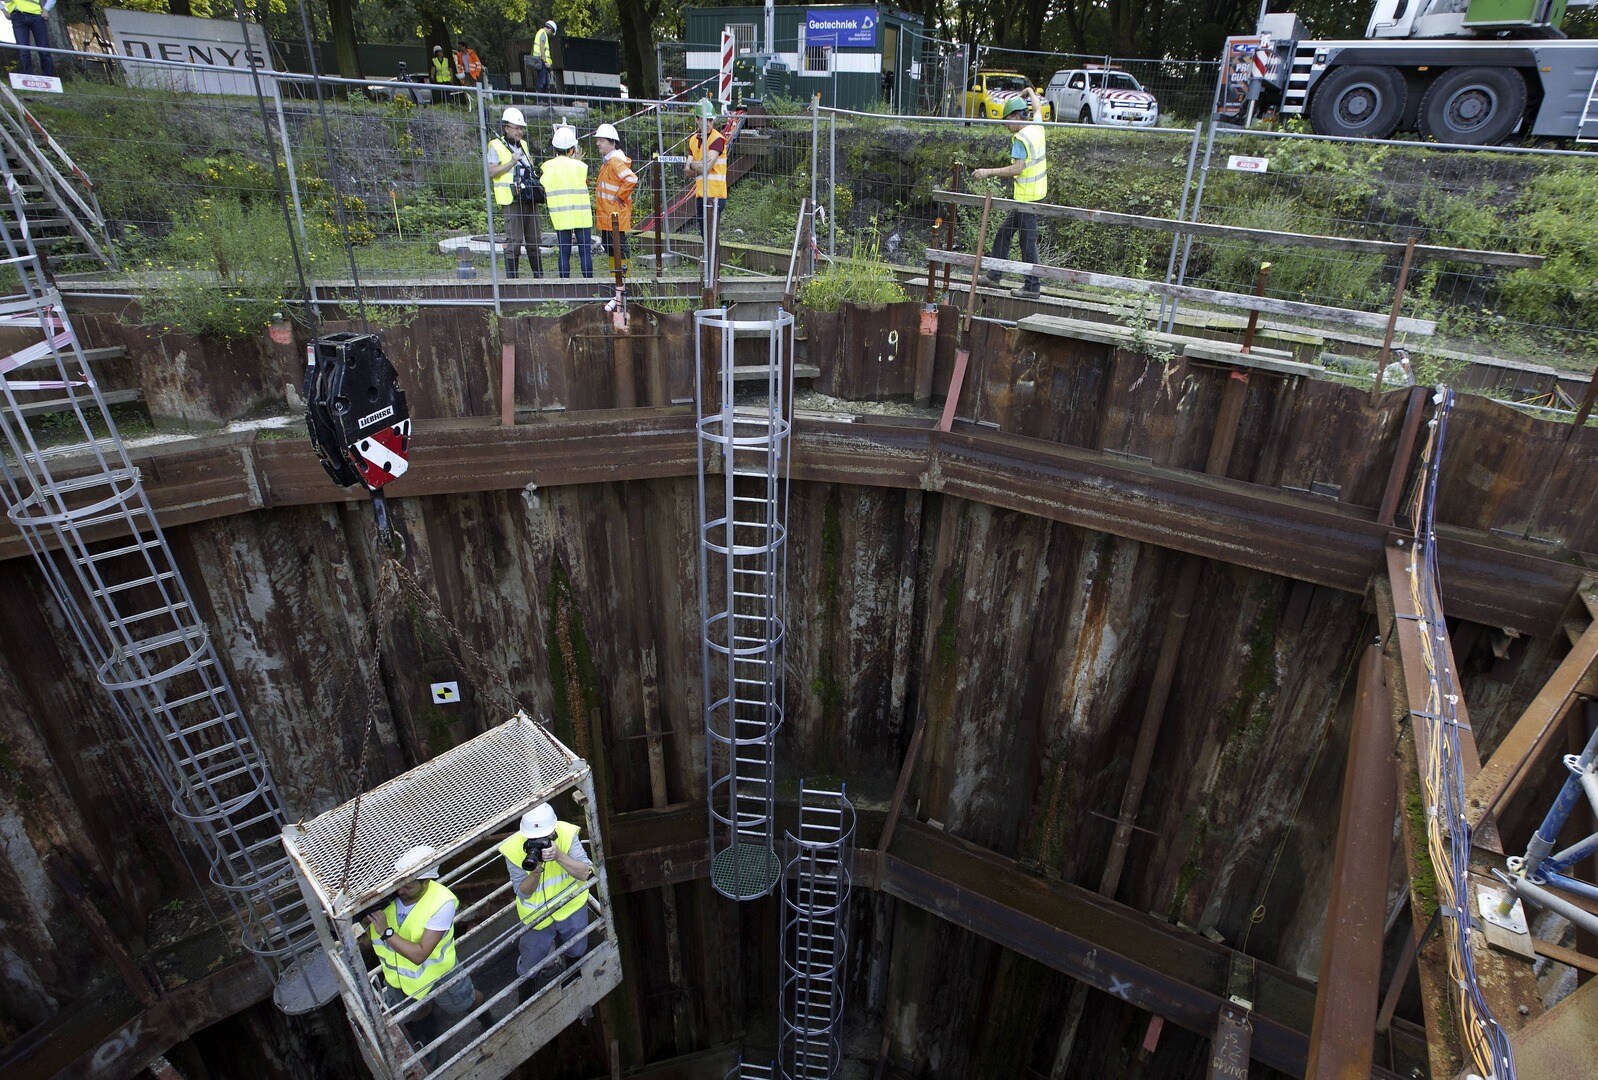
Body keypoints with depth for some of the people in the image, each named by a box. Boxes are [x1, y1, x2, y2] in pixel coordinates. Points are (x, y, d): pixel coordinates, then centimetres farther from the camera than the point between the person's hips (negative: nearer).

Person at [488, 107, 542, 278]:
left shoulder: (524, 145, 19)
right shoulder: (496, 146, -1)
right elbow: (491, 172, -9)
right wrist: (511, 163, -14)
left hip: (530, 198, 7)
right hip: (511, 200, -7)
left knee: (534, 240, 11)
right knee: (514, 241, -9)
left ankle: (539, 276, 18)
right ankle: (511, 277, -4)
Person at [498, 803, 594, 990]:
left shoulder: (567, 834, -26)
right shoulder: (514, 848, -26)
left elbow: (585, 874, -28)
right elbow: (523, 893, -17)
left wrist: (559, 856, -42)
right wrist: (535, 871, -38)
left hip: (571, 906, 1)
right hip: (537, 915, -1)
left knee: (577, 951, 25)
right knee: (528, 969, 13)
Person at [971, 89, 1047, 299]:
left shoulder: (1020, 138, -17)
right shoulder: (1037, 128, 9)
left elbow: (1017, 168, -24)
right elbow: (1038, 108, 31)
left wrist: (988, 172, -22)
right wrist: (1030, 92, 48)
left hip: (1027, 197, -10)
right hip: (1036, 193, 10)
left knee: (1028, 241, -5)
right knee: (1003, 234, 17)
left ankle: (1032, 287, -1)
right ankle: (993, 274, 25)